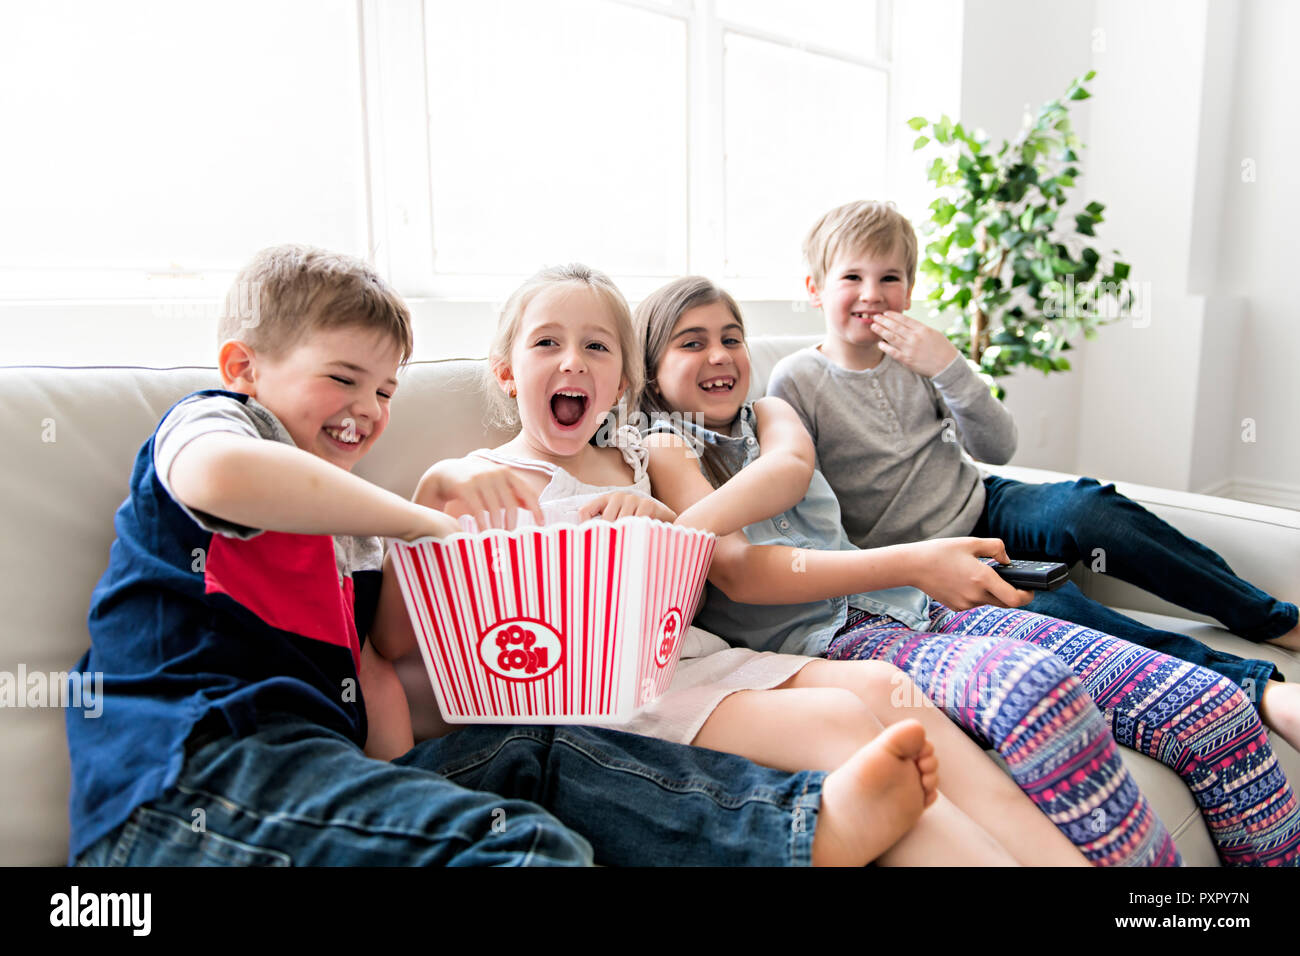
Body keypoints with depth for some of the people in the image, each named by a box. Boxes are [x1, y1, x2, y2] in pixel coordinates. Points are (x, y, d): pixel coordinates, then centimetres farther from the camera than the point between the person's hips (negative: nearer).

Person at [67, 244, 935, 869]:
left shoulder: (348, 528, 26)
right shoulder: (206, 420, 2)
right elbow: (219, 474, -26)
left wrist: (399, 784, -2)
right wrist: (428, 523, -18)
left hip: (313, 764, 8)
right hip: (188, 775, -7)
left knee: (551, 759, -7)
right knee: (526, 845, -27)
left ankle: (807, 825, -13)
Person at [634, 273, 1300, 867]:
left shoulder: (768, 413, 26)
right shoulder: (663, 448, 5)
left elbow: (788, 471, 4)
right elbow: (735, 570, -12)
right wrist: (909, 563, -19)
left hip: (916, 607, 7)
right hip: (820, 641, -6)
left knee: (1211, 710, -10)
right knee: (1036, 687, -38)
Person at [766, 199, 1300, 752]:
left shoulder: (915, 354, 2)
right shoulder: (796, 383, -9)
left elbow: (999, 449, -5)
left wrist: (947, 368, -19)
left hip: (979, 507, 4)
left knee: (1083, 509, -26)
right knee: (1045, 604, -30)